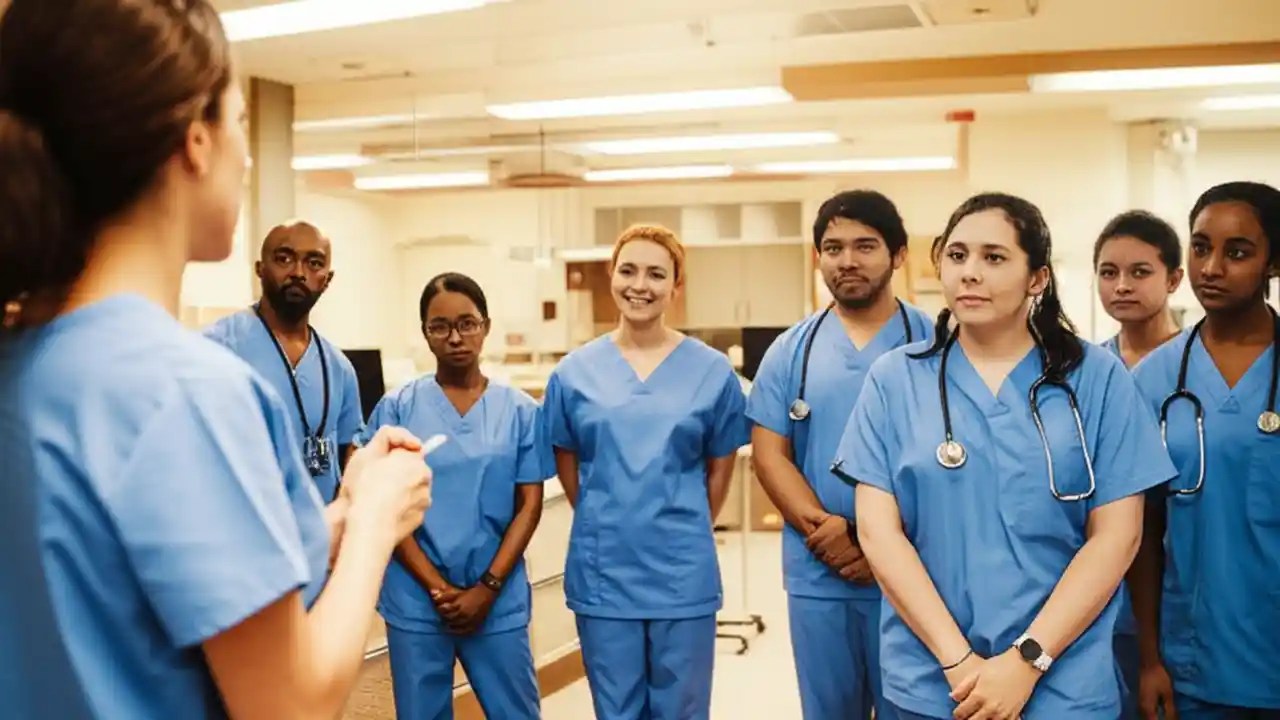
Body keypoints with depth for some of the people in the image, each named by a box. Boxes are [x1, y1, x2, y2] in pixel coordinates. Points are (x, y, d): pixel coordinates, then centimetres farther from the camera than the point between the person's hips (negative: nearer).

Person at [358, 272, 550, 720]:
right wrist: (437, 587, -9)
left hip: (499, 600, 0)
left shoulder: (520, 410, 2)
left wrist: (487, 588, -8)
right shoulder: (396, 409, 0)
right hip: (416, 600, 0)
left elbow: (529, 506, 1)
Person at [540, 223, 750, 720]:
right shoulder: (574, 372, 1)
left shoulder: (712, 371, -1)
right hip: (602, 572, 1)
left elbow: (721, 468, 7)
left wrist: (683, 529, 10)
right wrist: (606, 525, 9)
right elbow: (567, 467, 10)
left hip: (683, 572, -1)